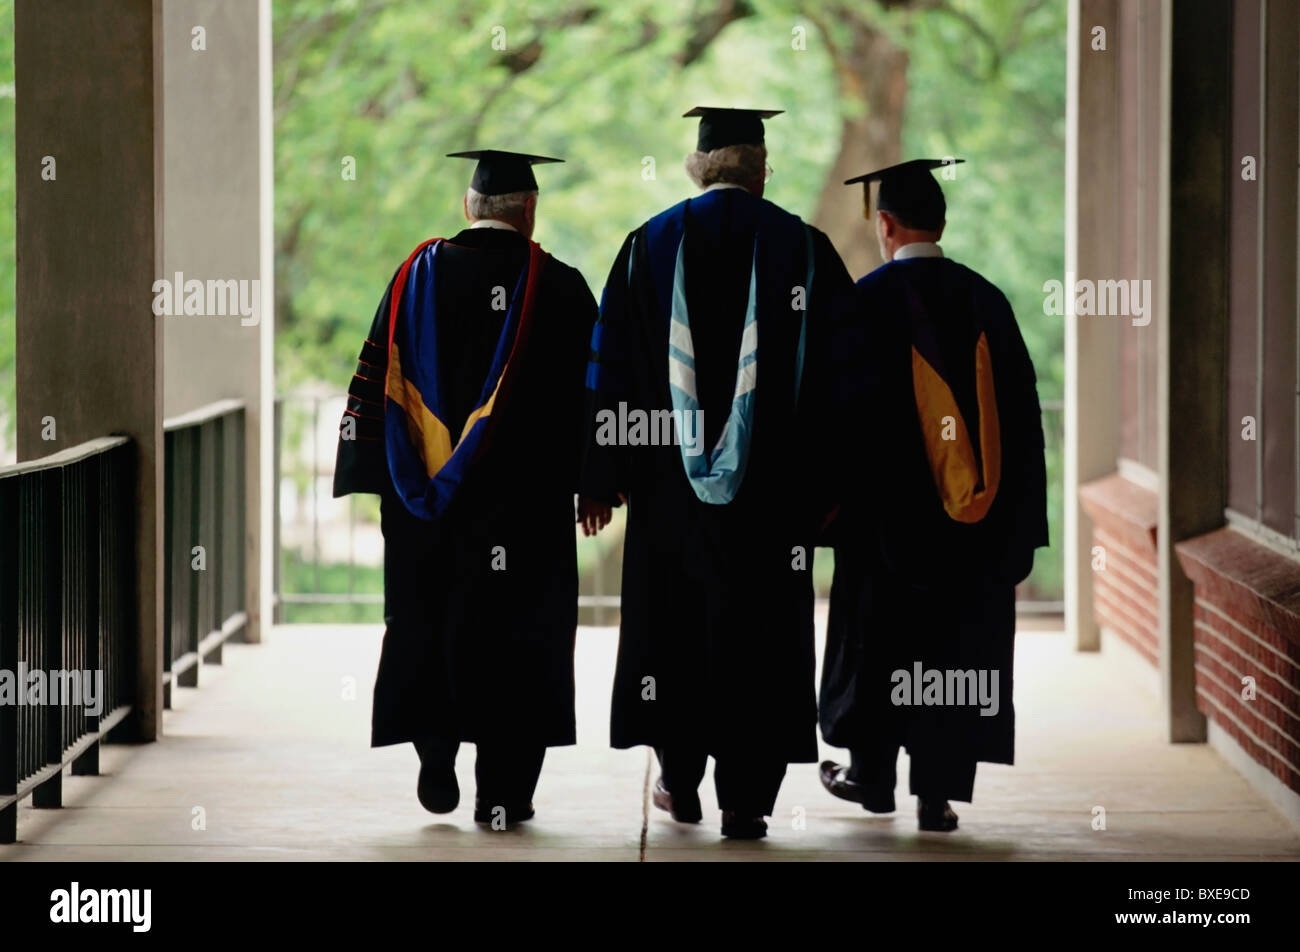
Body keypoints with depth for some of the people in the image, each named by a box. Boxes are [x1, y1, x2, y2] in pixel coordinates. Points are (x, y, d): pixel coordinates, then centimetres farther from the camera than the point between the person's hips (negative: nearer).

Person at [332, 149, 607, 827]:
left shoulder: (418, 275, 2)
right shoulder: (557, 287, -5)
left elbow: (378, 376, 4)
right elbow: (590, 389, -2)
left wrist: (373, 473, 9)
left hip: (424, 489, 2)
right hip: (524, 493, -2)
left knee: (425, 620, 16)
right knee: (511, 627, 4)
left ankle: (435, 760, 11)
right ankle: (502, 794, 4)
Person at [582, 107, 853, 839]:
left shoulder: (650, 247, 3)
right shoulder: (803, 249, -1)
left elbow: (612, 366, 3)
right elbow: (843, 370, -1)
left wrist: (604, 479, 7)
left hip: (669, 476, 2)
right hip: (774, 479, -2)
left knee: (671, 622, 16)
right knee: (760, 632, 2)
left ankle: (681, 783, 23)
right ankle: (744, 799, -1)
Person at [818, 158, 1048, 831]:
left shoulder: (867, 301, -9)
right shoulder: (985, 301, 3)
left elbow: (842, 403, -10)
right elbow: (1019, 407, 6)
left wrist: (831, 499, -1)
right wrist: (1013, 518, 12)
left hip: (886, 504, -3)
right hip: (974, 522, 3)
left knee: (878, 634, 12)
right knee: (957, 641, 5)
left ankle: (872, 772, 21)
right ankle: (938, 792, 2)